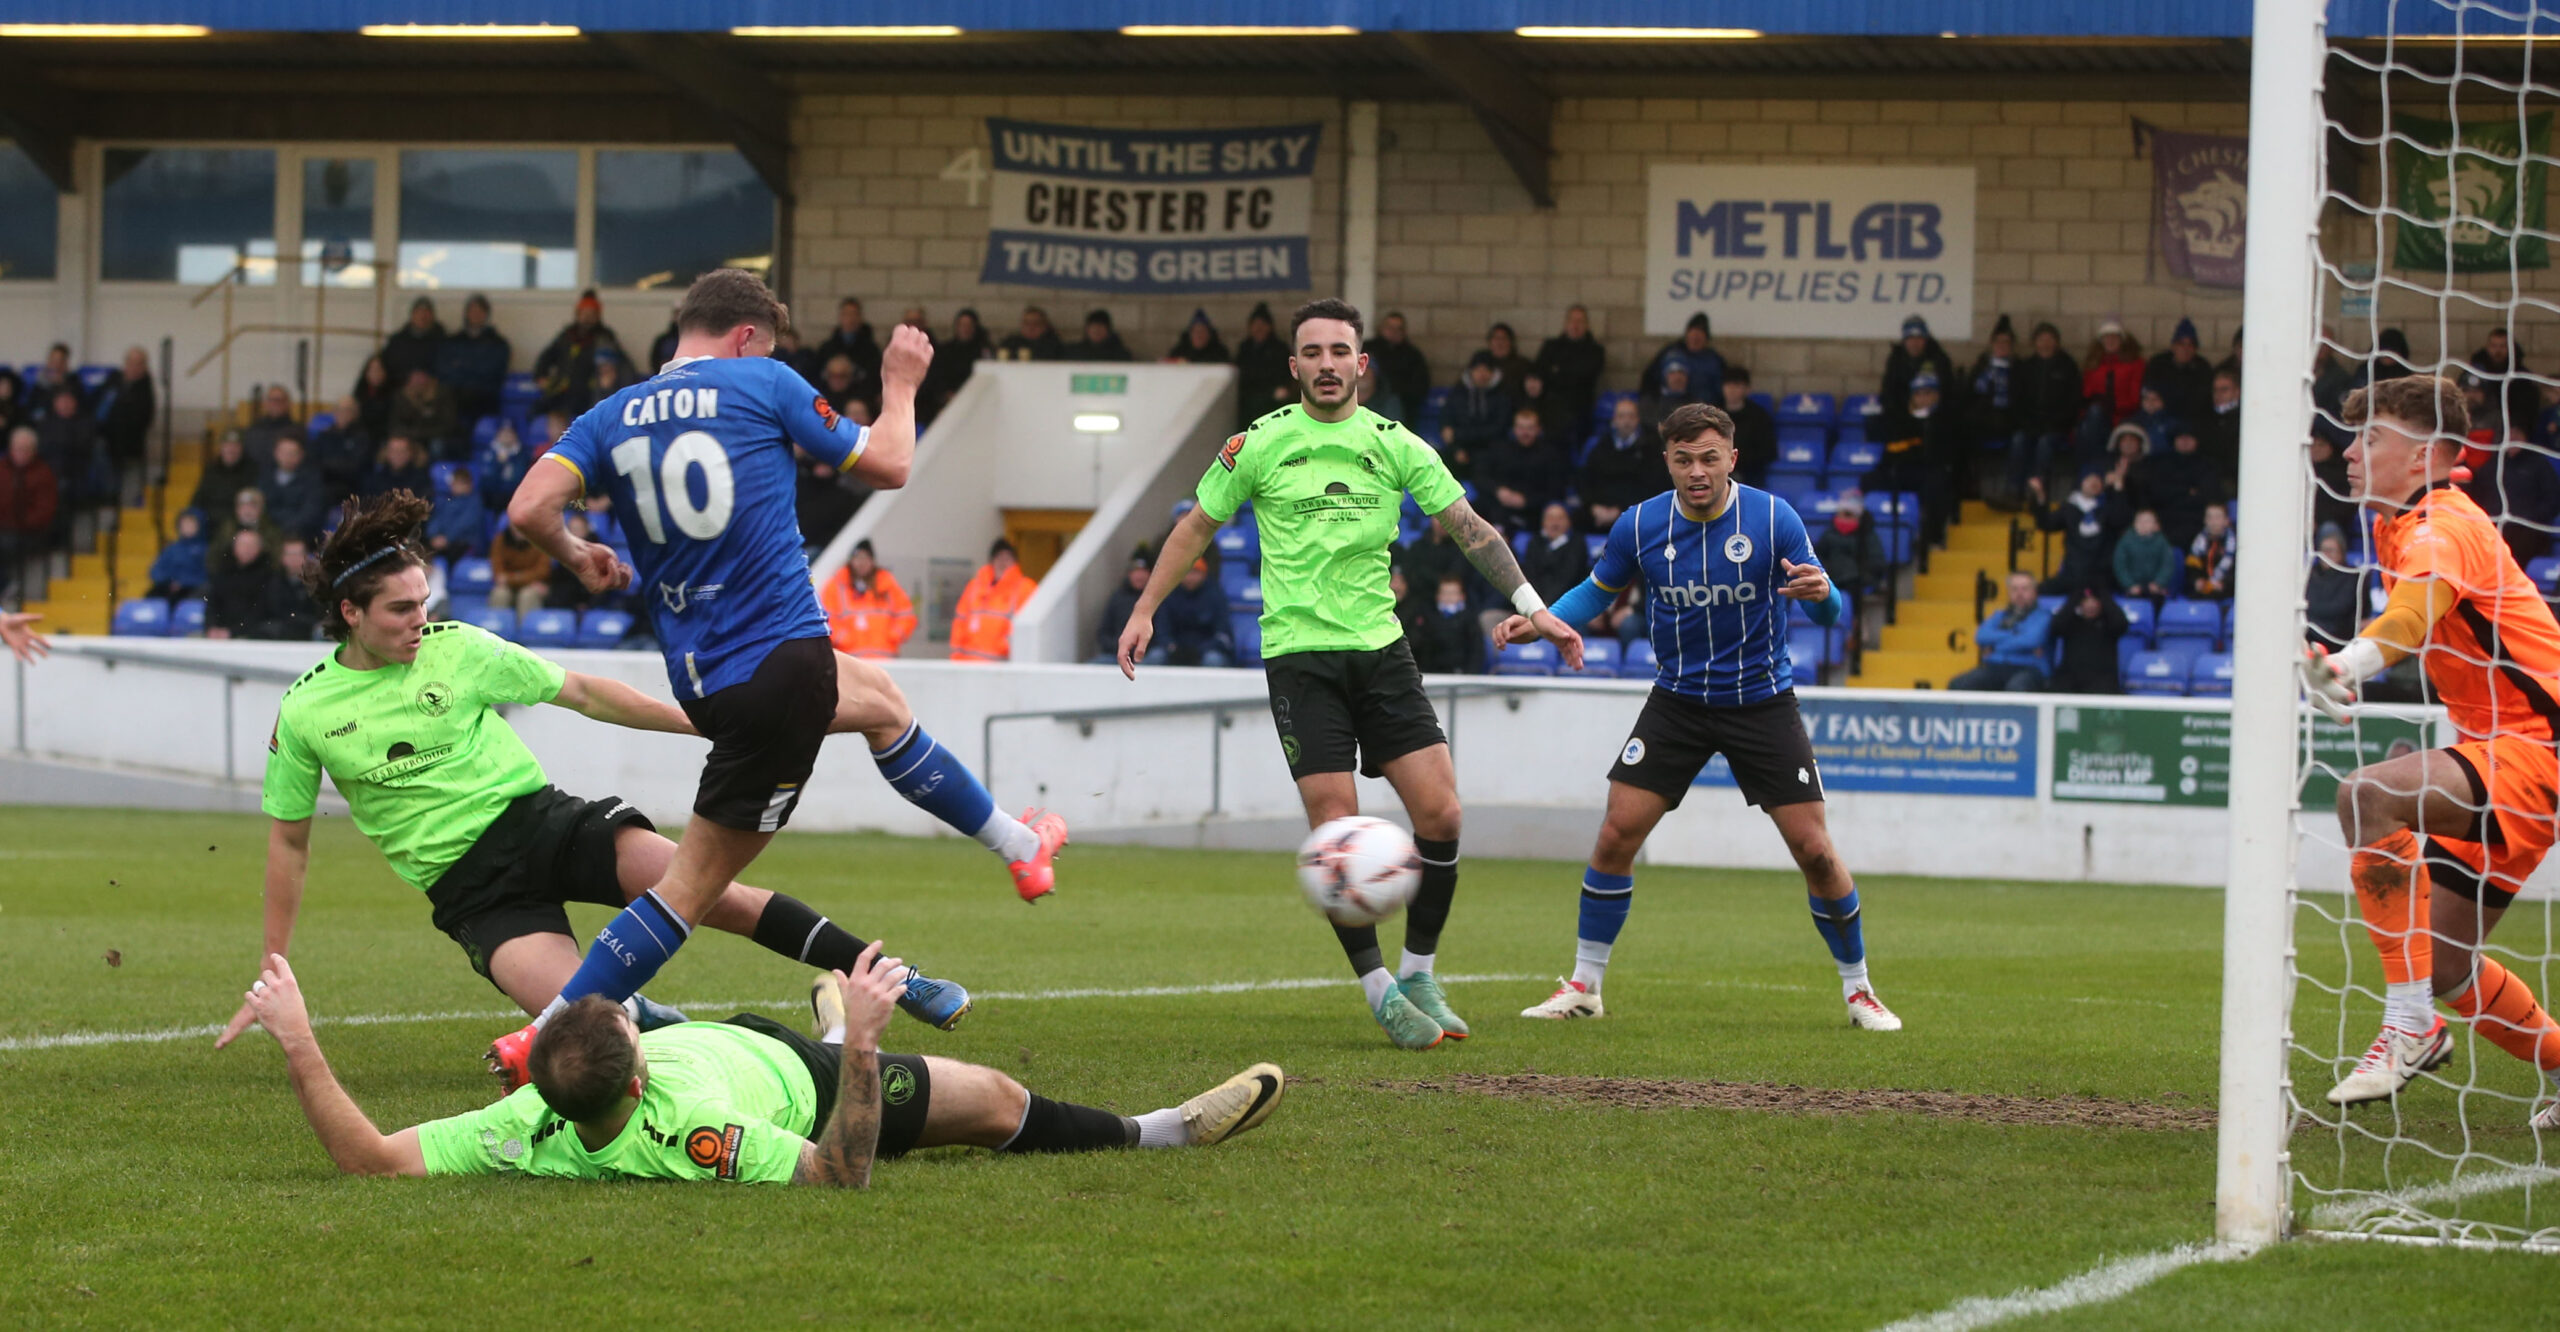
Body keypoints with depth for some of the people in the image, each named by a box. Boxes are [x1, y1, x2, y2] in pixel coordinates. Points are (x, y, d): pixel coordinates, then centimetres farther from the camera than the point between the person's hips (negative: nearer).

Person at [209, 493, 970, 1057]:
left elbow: (579, 693, 10)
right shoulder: (303, 712, 0)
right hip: (468, 887, -1)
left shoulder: (457, 651, 1)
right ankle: (643, 1023, 5)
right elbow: (288, 840, 11)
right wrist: (271, 973, 13)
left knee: (701, 883, -24)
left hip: (537, 818, 1)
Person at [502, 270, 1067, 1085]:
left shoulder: (612, 417, 8)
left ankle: (1018, 846, 46)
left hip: (698, 677, 8)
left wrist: (577, 556, 14)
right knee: (693, 882, -1)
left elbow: (528, 509, -8)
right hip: (780, 665, -8)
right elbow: (887, 467, 5)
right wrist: (900, 386, 24)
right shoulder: (763, 385, -3)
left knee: (878, 698, 33)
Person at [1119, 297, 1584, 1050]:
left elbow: (1468, 527, 8)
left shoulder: (1394, 445, 4)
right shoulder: (1258, 445, 0)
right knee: (1336, 833, -10)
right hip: (1299, 655, -3)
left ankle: (1419, 973, 11)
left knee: (1440, 815, -7)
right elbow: (1197, 527, 10)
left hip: (1380, 647, 3)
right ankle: (1378, 989, 5)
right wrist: (1145, 611, 6)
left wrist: (1533, 607, 3)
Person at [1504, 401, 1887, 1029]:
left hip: (1761, 700, -2)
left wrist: (1822, 593, -37)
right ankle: (1583, 985, 6)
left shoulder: (1772, 518, -14)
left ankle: (1858, 989, 13)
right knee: (1616, 835, -8)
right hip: (1677, 700, 2)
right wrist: (1538, 621, -8)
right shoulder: (1640, 525, -8)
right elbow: (1599, 590, 10)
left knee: (1814, 851, -6)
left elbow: (1832, 612, -12)